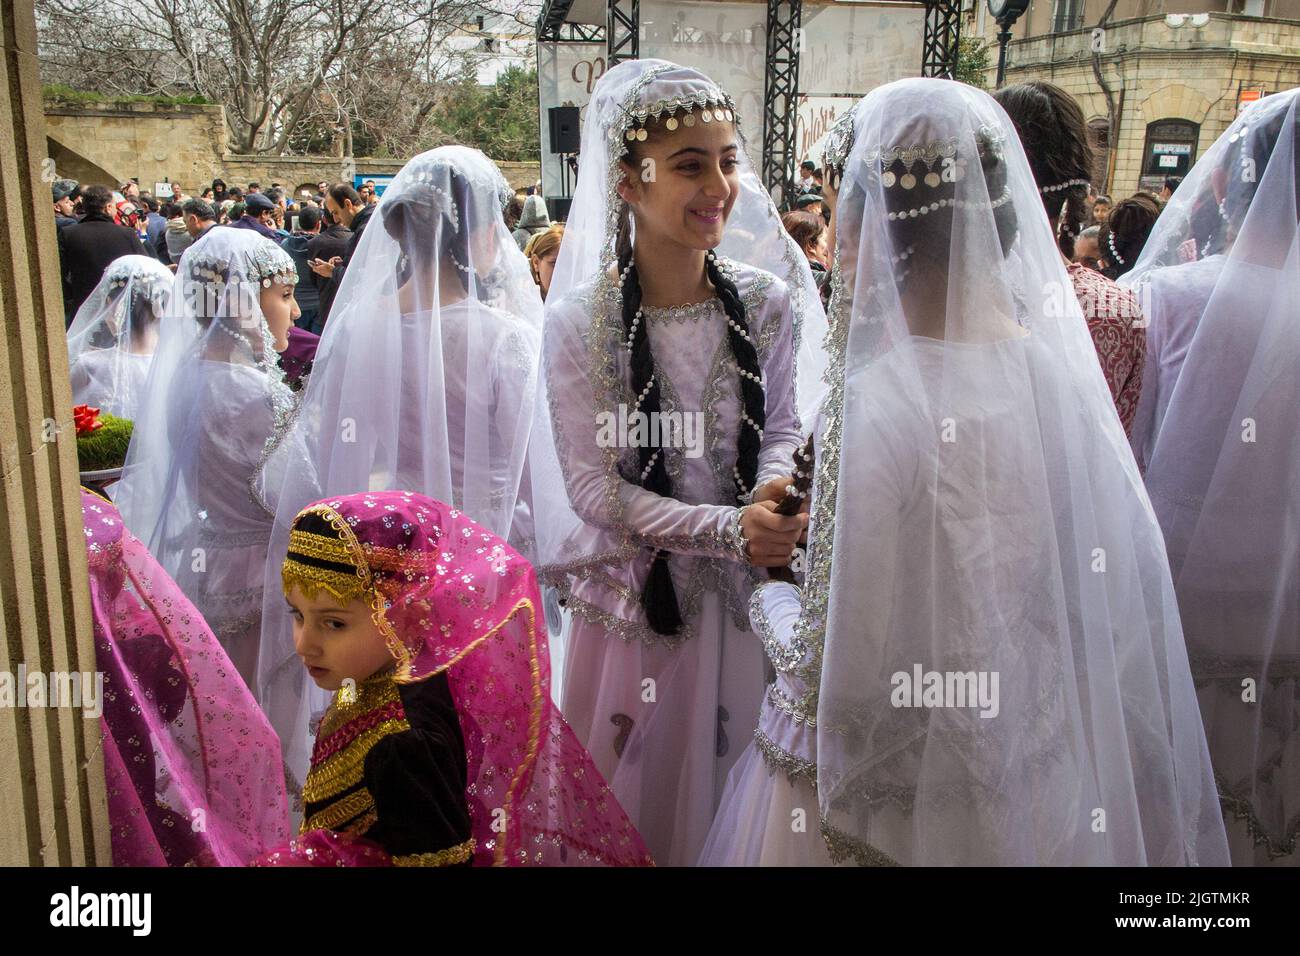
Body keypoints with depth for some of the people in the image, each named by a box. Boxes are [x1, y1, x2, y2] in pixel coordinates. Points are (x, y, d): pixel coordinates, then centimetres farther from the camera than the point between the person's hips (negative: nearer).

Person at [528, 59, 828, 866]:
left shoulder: (767, 302, -7)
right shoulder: (582, 321, -16)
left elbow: (781, 428, 4)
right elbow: (592, 487, -15)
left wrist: (773, 490, -19)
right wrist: (730, 527, -24)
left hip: (743, 589, 3)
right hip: (636, 596, -2)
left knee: (731, 782, 21)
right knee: (638, 785, 17)